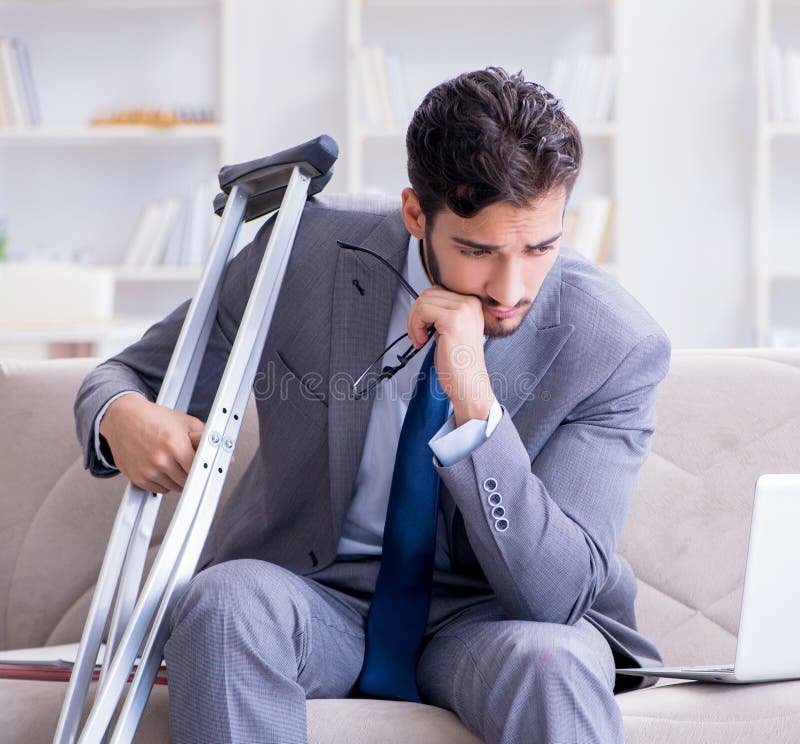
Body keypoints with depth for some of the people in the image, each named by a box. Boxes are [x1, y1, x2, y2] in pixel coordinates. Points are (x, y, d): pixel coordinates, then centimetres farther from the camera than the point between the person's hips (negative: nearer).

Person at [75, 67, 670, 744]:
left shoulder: (619, 345, -14)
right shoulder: (309, 249, -9)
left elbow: (556, 596, -20)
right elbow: (134, 375, 4)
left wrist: (475, 401, -32)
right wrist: (122, 416, -22)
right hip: (313, 596, 3)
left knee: (557, 661, -37)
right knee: (228, 601, -32)